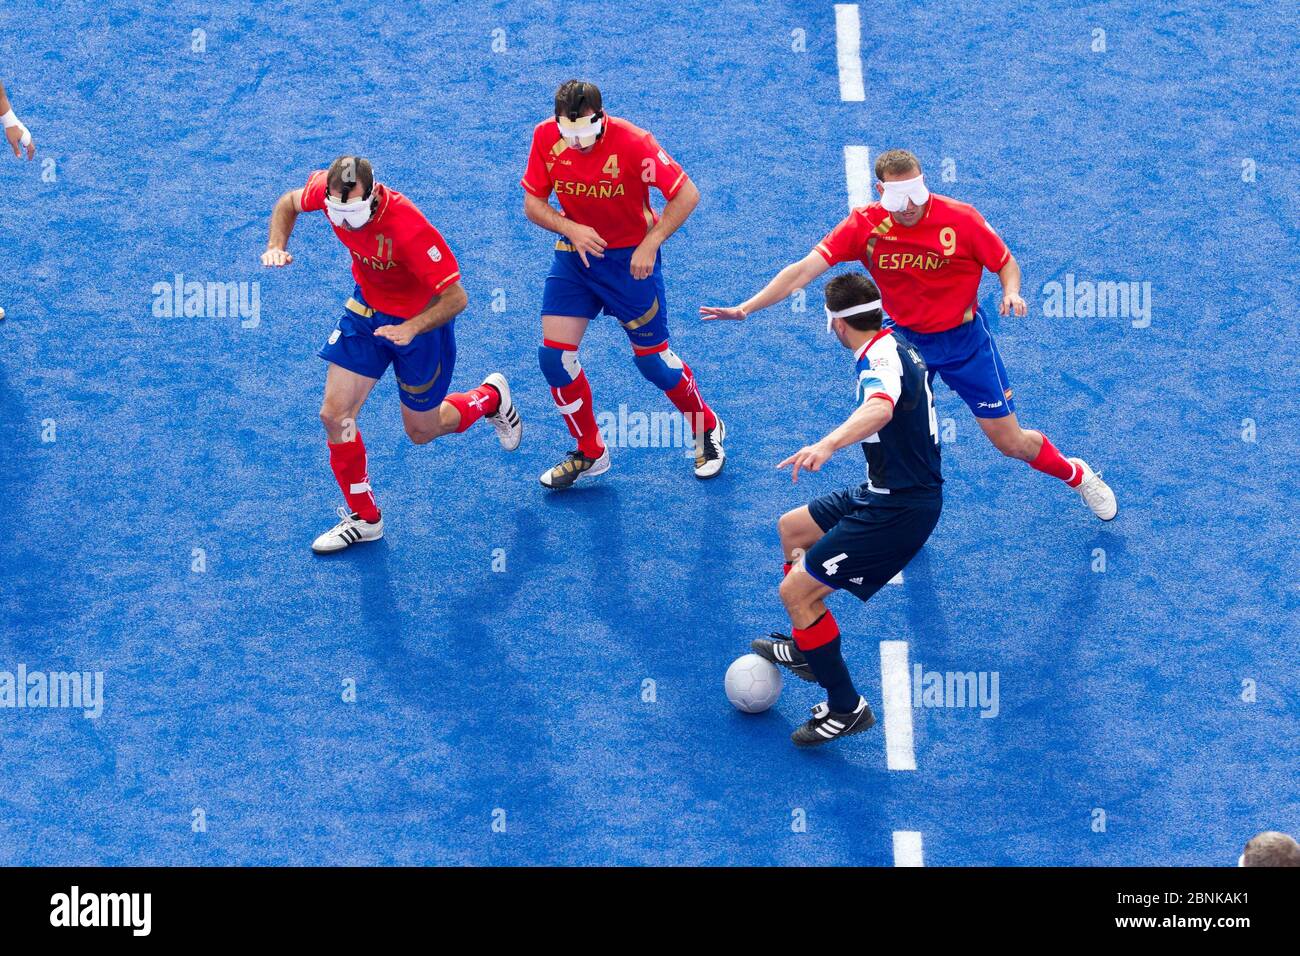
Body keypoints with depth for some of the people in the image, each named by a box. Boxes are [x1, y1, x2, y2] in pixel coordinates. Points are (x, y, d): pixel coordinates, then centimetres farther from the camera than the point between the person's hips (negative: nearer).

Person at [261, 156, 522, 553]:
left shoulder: (408, 228, -39)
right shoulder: (327, 191, -22)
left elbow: (456, 296, -33)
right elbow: (289, 202, 3)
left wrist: (411, 328, -49)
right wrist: (276, 246, -16)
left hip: (421, 319, -5)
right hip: (367, 308, 5)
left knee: (421, 431, 13)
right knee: (335, 415, -3)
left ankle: (491, 397, 44)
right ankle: (364, 518, 16)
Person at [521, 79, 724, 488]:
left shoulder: (632, 142, -25)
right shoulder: (546, 137, -13)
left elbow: (687, 194, -21)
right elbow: (533, 202, -5)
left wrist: (650, 243, -27)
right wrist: (570, 227, -24)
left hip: (631, 259, -4)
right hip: (575, 254, 4)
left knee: (652, 360, 4)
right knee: (553, 356, -4)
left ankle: (708, 430, 32)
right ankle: (590, 453, 16)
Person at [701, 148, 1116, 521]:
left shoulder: (961, 218, -21)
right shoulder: (865, 225, -17)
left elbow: (1005, 262, -6)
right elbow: (805, 268, -21)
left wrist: (1011, 292, -28)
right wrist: (746, 308, -29)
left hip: (964, 339, -2)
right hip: (906, 338, 2)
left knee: (1011, 442, 3)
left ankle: (1075, 473, 35)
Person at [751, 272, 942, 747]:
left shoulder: (881, 358, -24)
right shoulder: (893, 343, 7)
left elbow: (881, 408, -48)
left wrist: (828, 444, -64)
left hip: (898, 508, -11)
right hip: (883, 493, 11)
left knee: (795, 590, -12)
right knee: (791, 527, 26)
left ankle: (846, 709, -2)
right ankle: (807, 648, 38)